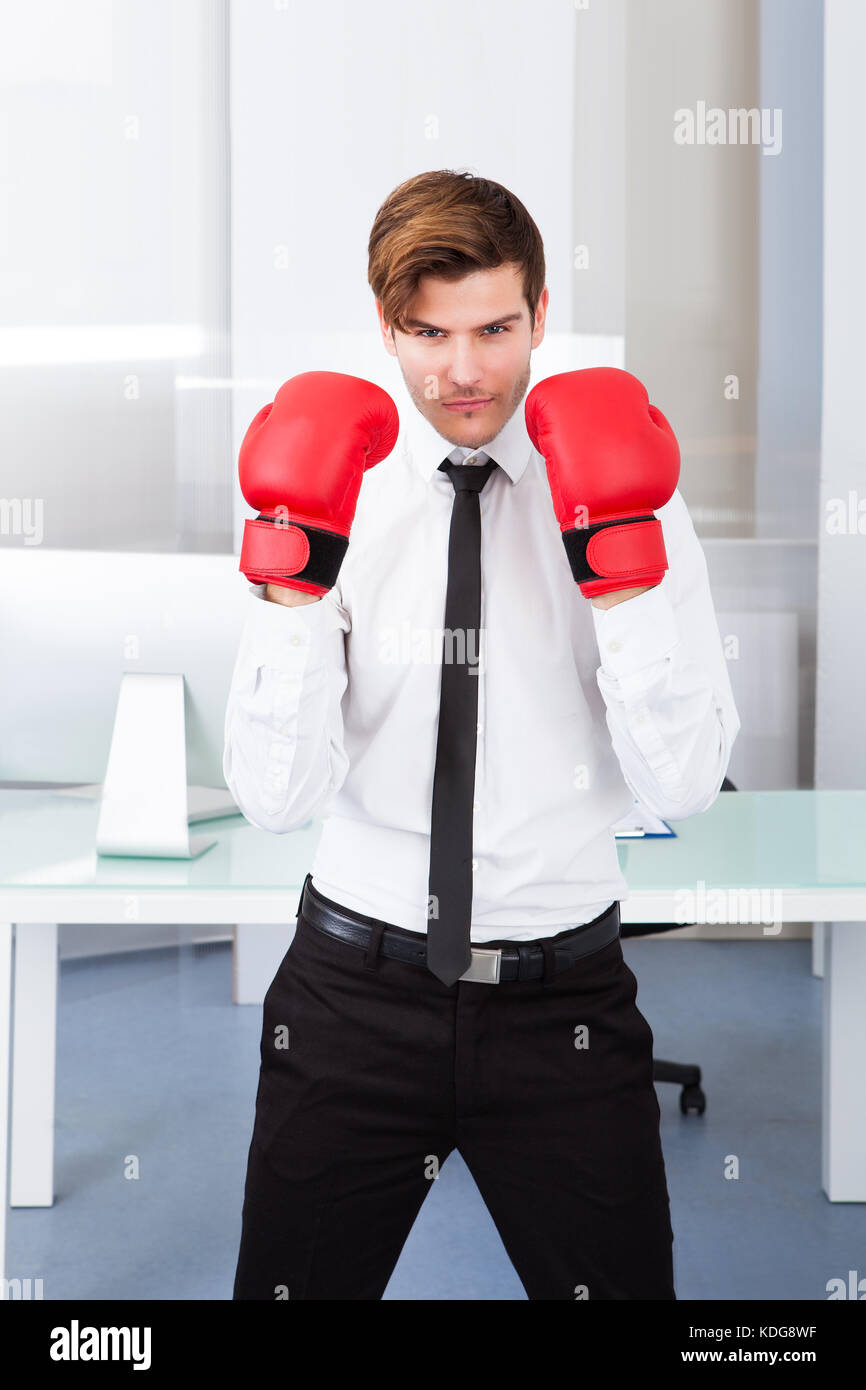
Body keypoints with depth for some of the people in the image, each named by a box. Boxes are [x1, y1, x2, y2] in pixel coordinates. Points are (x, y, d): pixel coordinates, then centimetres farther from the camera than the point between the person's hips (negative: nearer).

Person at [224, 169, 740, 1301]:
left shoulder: (629, 497, -3)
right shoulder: (336, 494, -4)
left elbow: (683, 787, -13)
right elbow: (275, 800, -13)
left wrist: (619, 562, -22)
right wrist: (295, 574, -22)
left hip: (563, 997, 0)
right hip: (356, 985, 0)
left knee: (622, 1283, 13)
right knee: (289, 1285, 14)